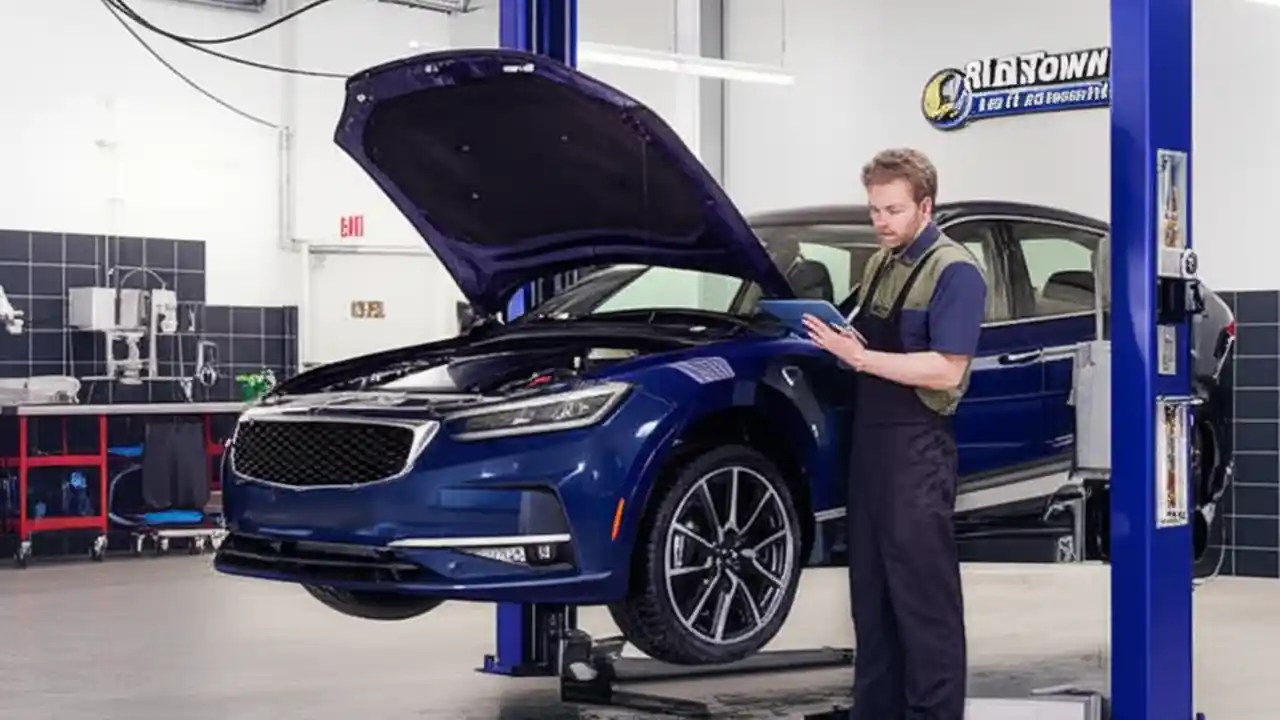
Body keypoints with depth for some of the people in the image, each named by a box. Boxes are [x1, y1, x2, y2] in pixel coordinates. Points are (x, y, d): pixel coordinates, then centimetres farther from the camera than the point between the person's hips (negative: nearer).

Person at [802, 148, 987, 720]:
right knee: (871, 589, 13)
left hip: (918, 447, -9)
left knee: (924, 593, -4)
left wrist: (861, 357, -21)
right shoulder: (879, 264, 16)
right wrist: (841, 342, 2)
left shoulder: (954, 272, -12)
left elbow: (946, 371, -19)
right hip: (869, 439, 9)